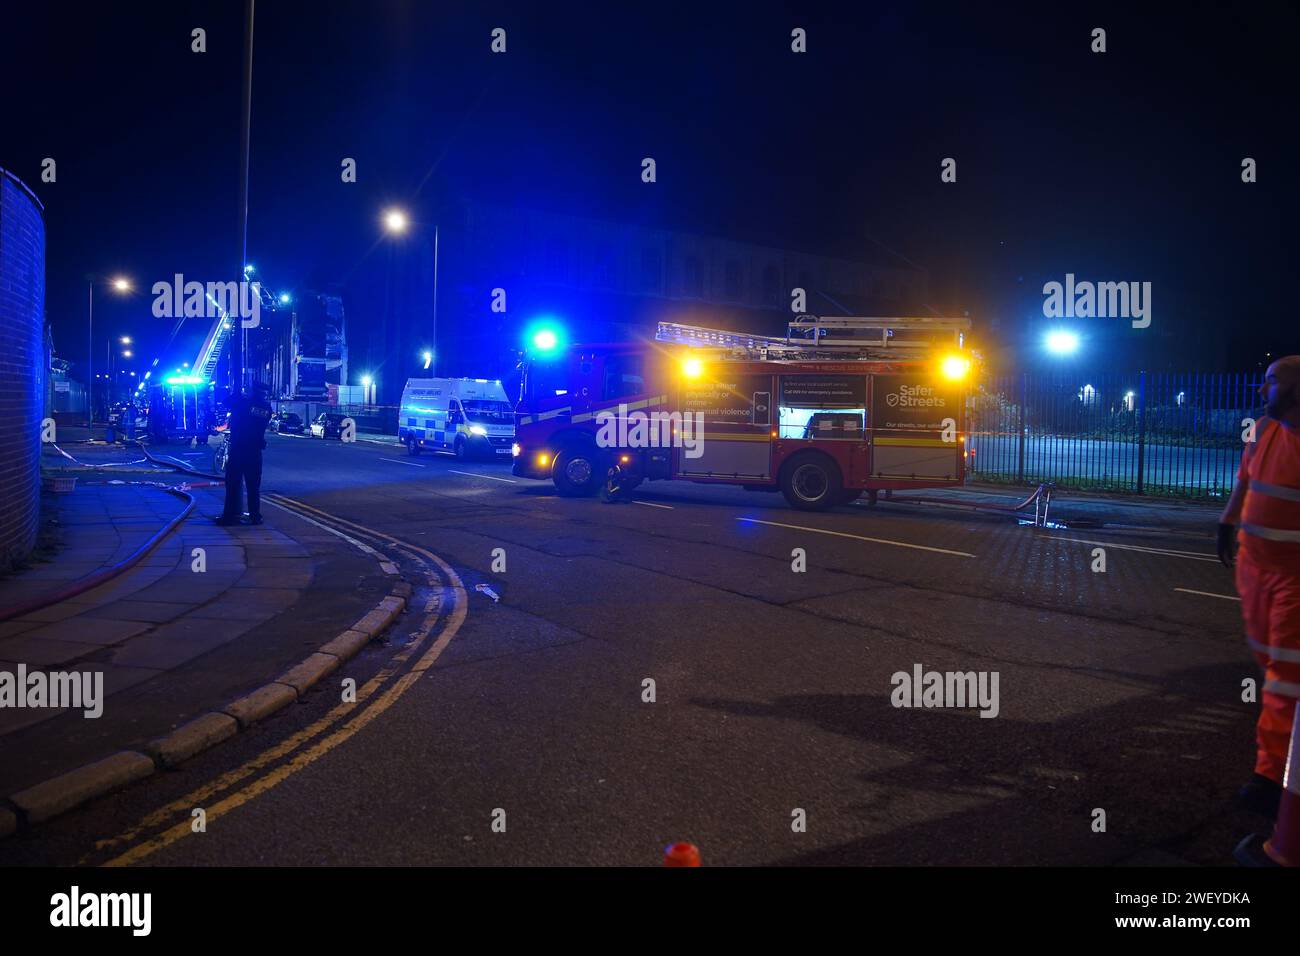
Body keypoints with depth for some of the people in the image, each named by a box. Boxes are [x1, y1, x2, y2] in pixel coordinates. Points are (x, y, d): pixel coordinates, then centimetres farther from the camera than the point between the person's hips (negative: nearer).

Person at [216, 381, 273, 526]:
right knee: (253, 485, 8)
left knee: (233, 483, 1)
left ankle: (230, 515, 0)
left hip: (238, 449, -3)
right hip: (255, 450, 3)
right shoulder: (267, 408, 3)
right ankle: (255, 516, 7)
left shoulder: (243, 401, -8)